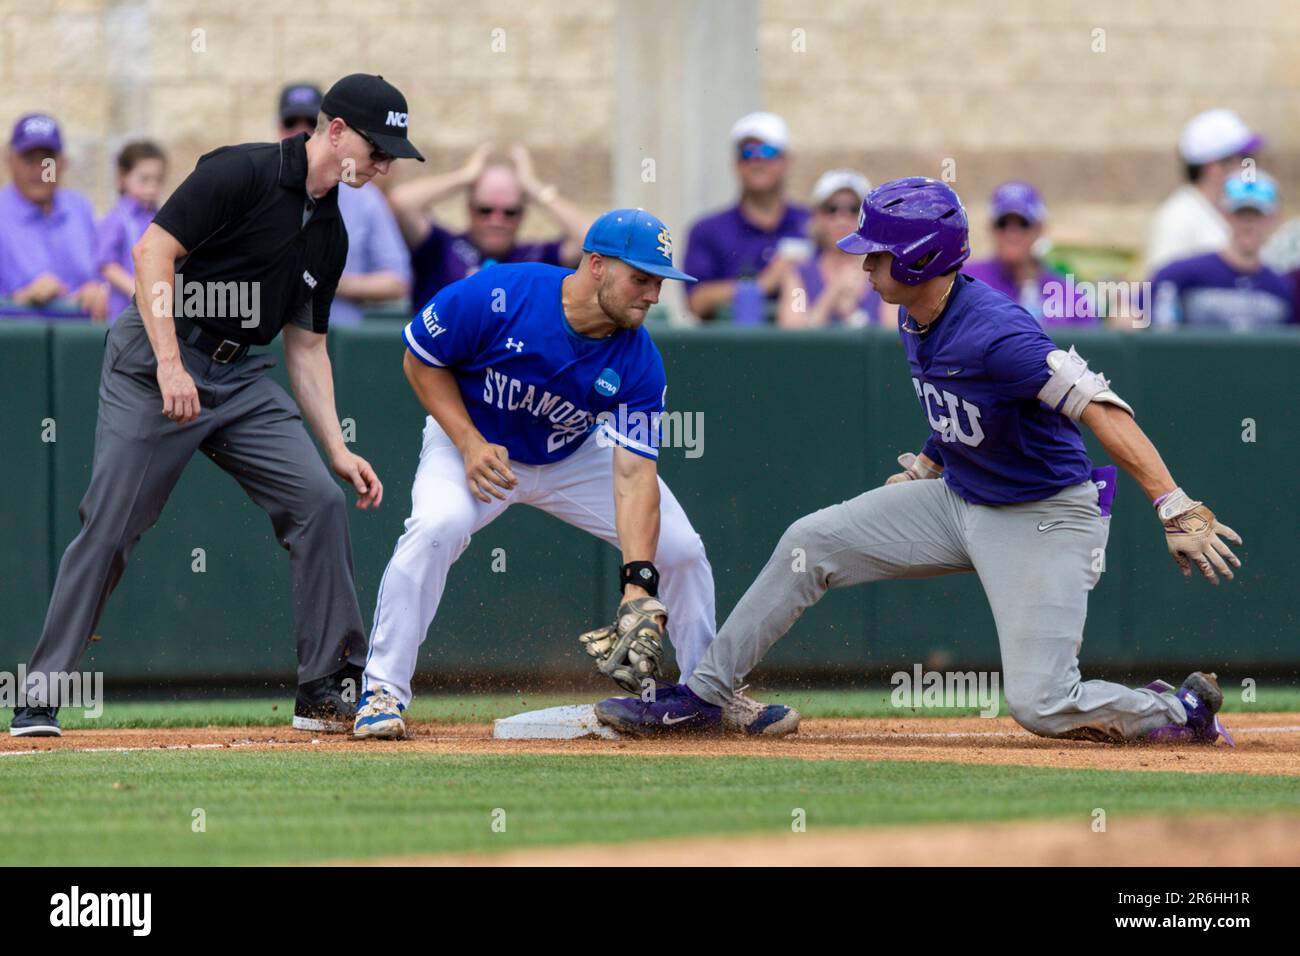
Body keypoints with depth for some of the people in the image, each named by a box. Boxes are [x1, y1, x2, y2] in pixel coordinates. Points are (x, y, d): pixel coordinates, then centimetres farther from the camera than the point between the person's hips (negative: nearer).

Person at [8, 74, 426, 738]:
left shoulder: (328, 233, 12)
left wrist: (337, 449, 9)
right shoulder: (243, 173, -12)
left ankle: (327, 690, 2)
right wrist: (170, 364, -26)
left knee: (320, 502, -5)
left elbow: (306, 347, 18)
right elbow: (153, 250, -18)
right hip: (153, 360, -7)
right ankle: (39, 696, 0)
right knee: (109, 527, -8)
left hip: (242, 382, 7)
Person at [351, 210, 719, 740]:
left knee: (680, 547, -5)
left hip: (574, 456, 3)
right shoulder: (496, 295, -31)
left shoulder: (638, 363, -22)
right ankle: (382, 692, -22)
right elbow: (421, 359, -15)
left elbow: (633, 475, -27)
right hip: (472, 439, -3)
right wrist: (471, 445, -26)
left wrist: (637, 580, -39)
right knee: (438, 524, -34)